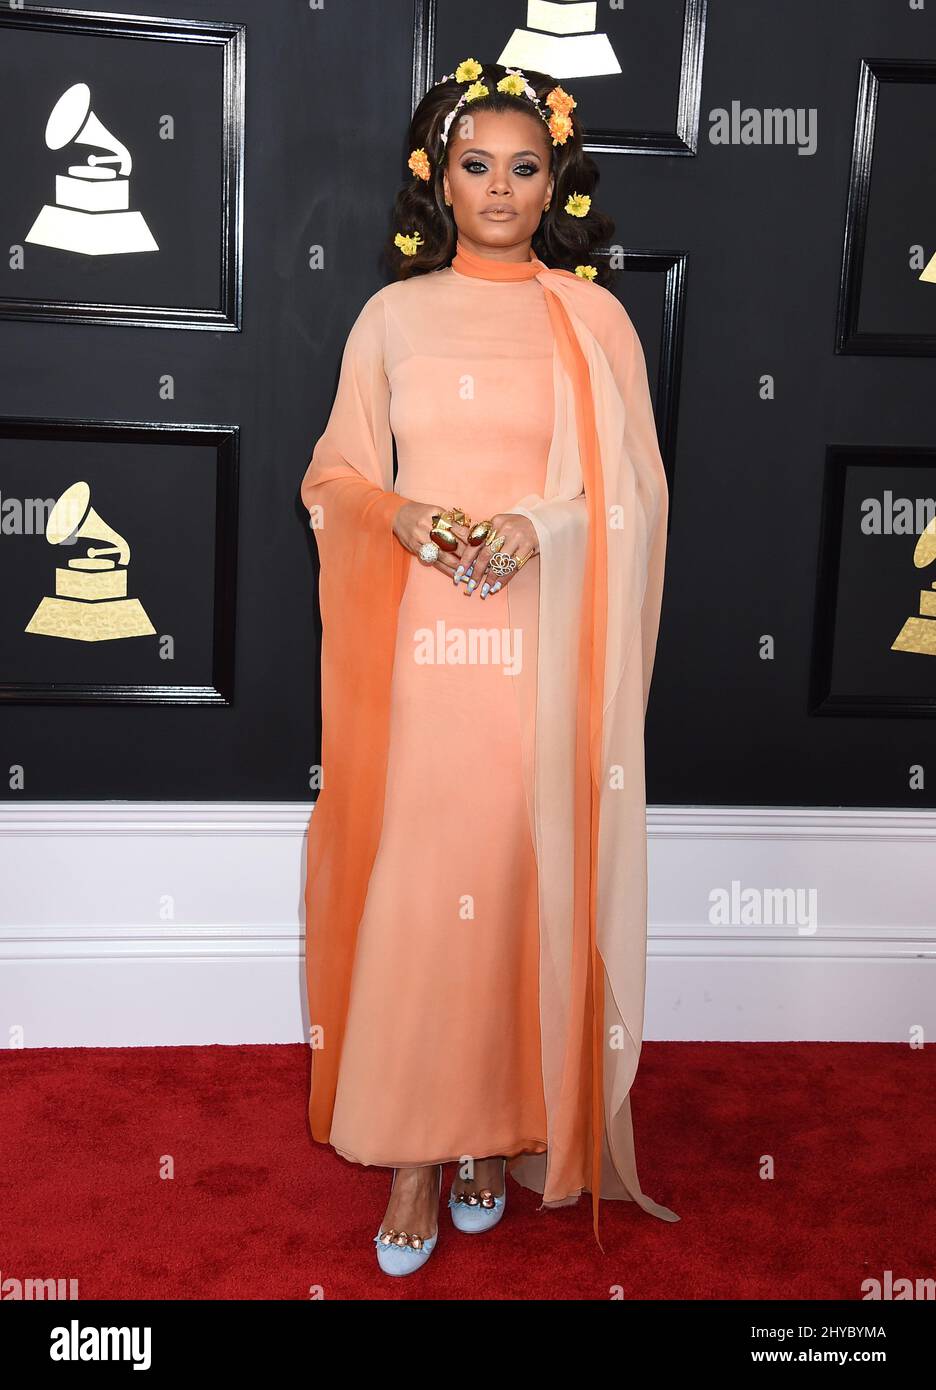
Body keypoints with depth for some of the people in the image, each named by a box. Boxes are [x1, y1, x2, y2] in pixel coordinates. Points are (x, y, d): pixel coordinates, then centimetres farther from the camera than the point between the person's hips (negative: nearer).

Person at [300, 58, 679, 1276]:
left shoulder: (593, 317, 8)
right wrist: (404, 517, -11)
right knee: (410, 888, -1)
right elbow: (335, 474, 10)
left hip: (541, 649, 0)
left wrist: (538, 528, -14)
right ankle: (415, 1148, 11)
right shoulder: (394, 314, 11)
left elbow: (632, 490, 4)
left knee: (519, 883, 2)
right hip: (416, 644, 1)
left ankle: (504, 1129, 19)